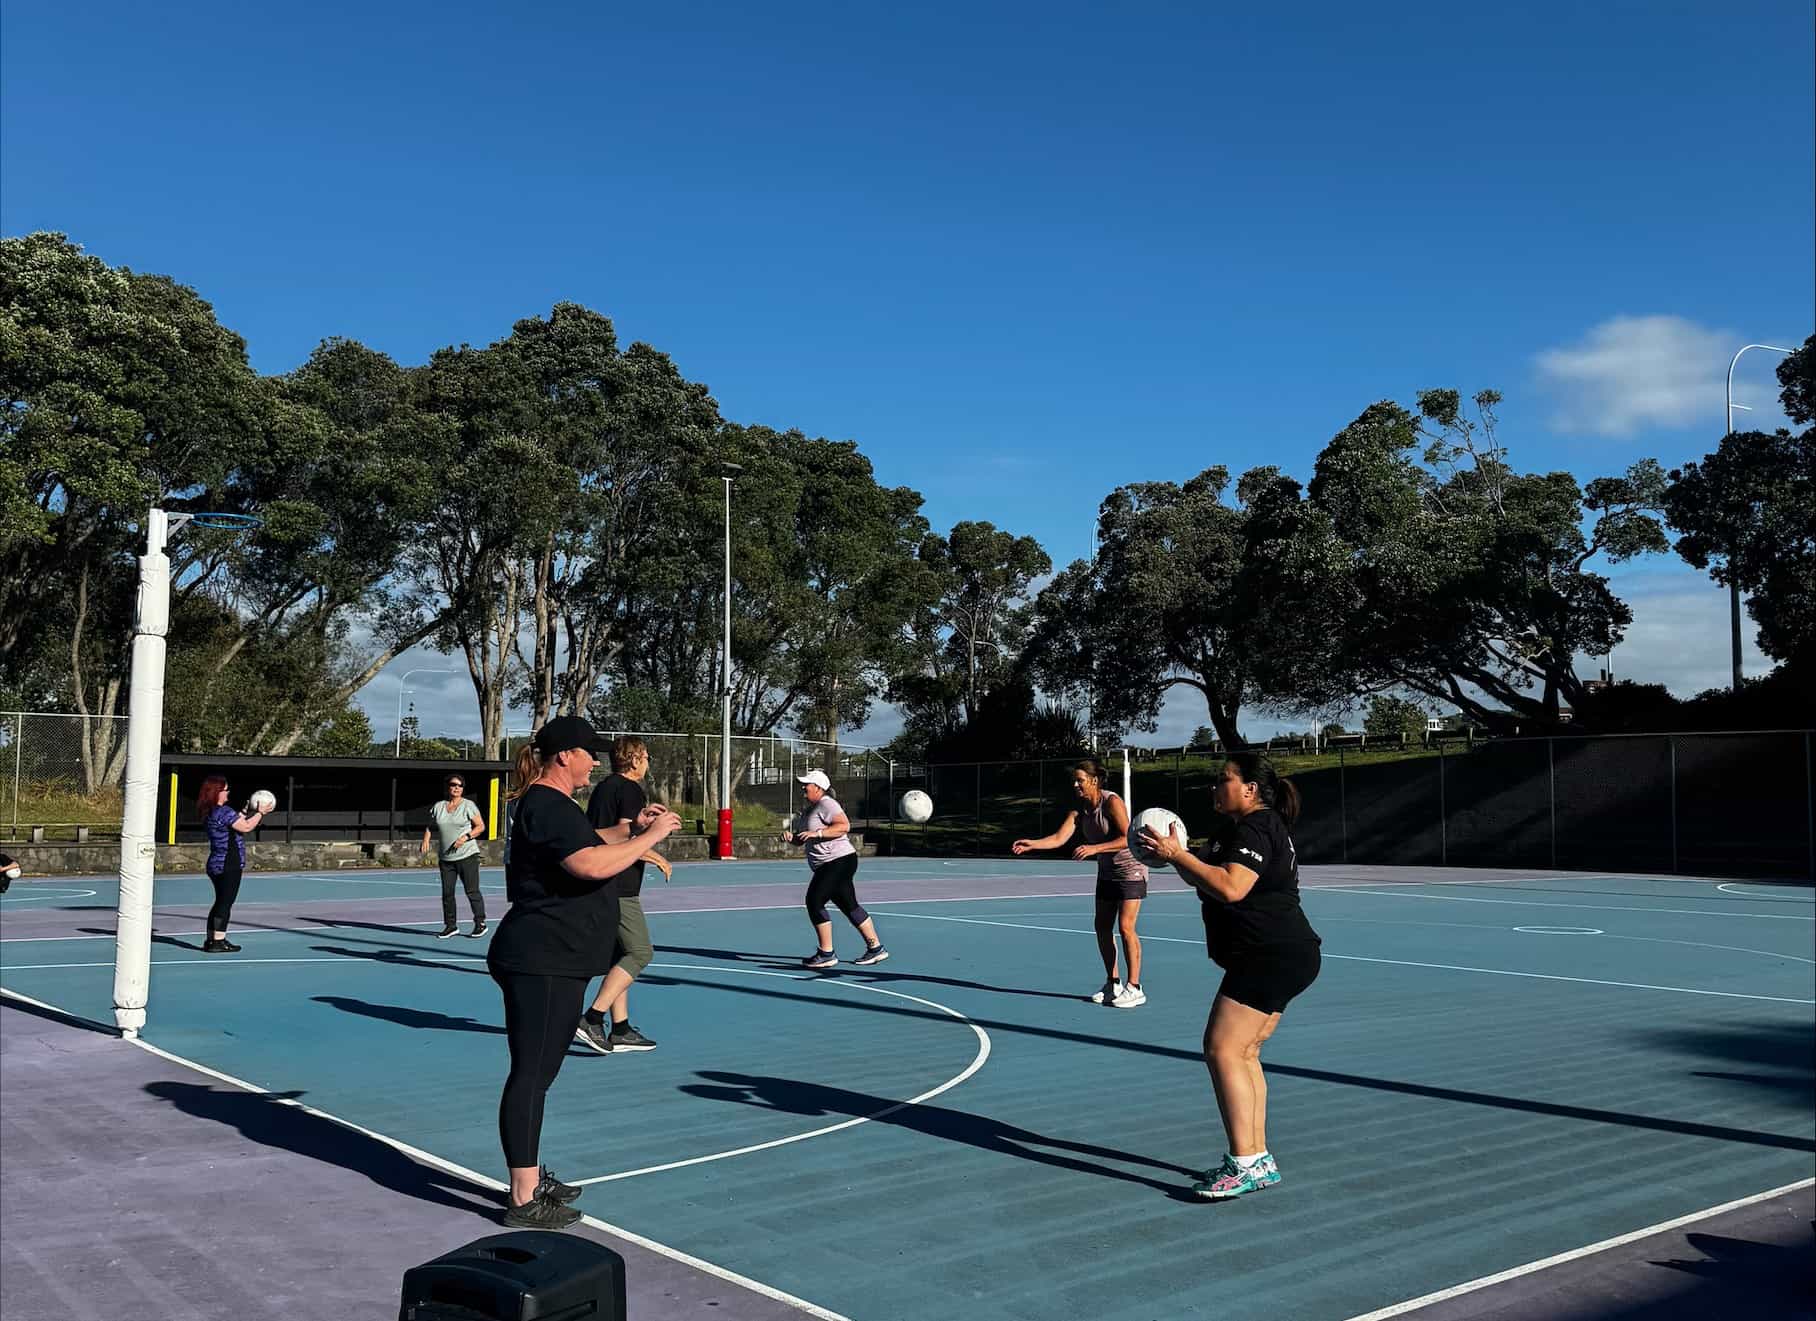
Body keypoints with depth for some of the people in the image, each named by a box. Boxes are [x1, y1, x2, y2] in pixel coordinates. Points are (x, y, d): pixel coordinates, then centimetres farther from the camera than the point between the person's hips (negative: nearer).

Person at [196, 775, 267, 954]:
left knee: (220, 902, 16)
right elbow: (246, 827, -17)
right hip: (229, 865, -10)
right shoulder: (223, 812, -17)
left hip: (215, 864, 10)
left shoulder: (209, 813, 12)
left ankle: (211, 940, 18)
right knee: (225, 903, -5)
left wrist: (246, 810, 22)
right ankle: (218, 942, -6)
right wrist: (261, 813, -6)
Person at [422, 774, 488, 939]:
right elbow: (430, 826, 19)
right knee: (447, 892, 7)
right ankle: (450, 925, 18)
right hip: (445, 857, 4)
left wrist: (466, 837, -16)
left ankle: (480, 923, 4)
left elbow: (481, 826, -2)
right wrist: (426, 839, 1)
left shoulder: (468, 805, -2)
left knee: (472, 891, -5)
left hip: (467, 855, -4)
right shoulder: (438, 807, 10)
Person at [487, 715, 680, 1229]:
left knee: (537, 1075, 17)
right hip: (541, 963, -11)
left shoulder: (549, 805, 18)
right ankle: (524, 1201, -3)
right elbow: (593, 865, -29)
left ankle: (530, 1180, 28)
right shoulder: (549, 806, -16)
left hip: (555, 964, 11)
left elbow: (586, 842, 35)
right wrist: (650, 837, -18)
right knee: (531, 1076, -7)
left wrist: (633, 825, 20)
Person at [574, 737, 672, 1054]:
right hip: (619, 888, -10)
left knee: (620, 954, 13)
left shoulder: (602, 787, 17)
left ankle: (620, 1030, 15)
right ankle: (592, 1018, -13)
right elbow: (625, 838, -21)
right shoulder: (631, 790, -11)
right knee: (640, 952, -7)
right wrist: (656, 857, -10)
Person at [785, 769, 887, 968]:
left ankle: (826, 954, -7)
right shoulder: (808, 810, 18)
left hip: (839, 861, -10)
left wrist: (817, 833, -28)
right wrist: (790, 836, -1)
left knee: (814, 902, -12)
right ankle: (875, 948, 19)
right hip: (829, 866, 10)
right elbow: (800, 839, 22)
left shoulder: (826, 804, -13)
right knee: (850, 906, 13)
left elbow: (844, 825, -25)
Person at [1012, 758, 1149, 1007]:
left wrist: (1094, 849, -36)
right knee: (1102, 927, 7)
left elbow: (1127, 839, -27)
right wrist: (1032, 844, -25)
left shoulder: (1112, 802, -22)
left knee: (1125, 926, -11)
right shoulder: (1080, 808, -2)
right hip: (1107, 872, 8)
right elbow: (1059, 838, -10)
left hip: (1131, 870, -8)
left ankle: (1134, 988, -4)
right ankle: (1113, 984, 18)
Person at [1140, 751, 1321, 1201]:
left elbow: (1230, 887, -28)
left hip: (1270, 956, -12)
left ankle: (1245, 1164, -13)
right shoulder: (1250, 827, 21)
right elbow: (1208, 879, 26)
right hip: (1283, 957, 12)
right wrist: (1178, 854, 9)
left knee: (1222, 1049, -13)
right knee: (1243, 1053, 13)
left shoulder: (1252, 830, -14)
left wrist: (1177, 854, -21)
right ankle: (1259, 1160, 18)